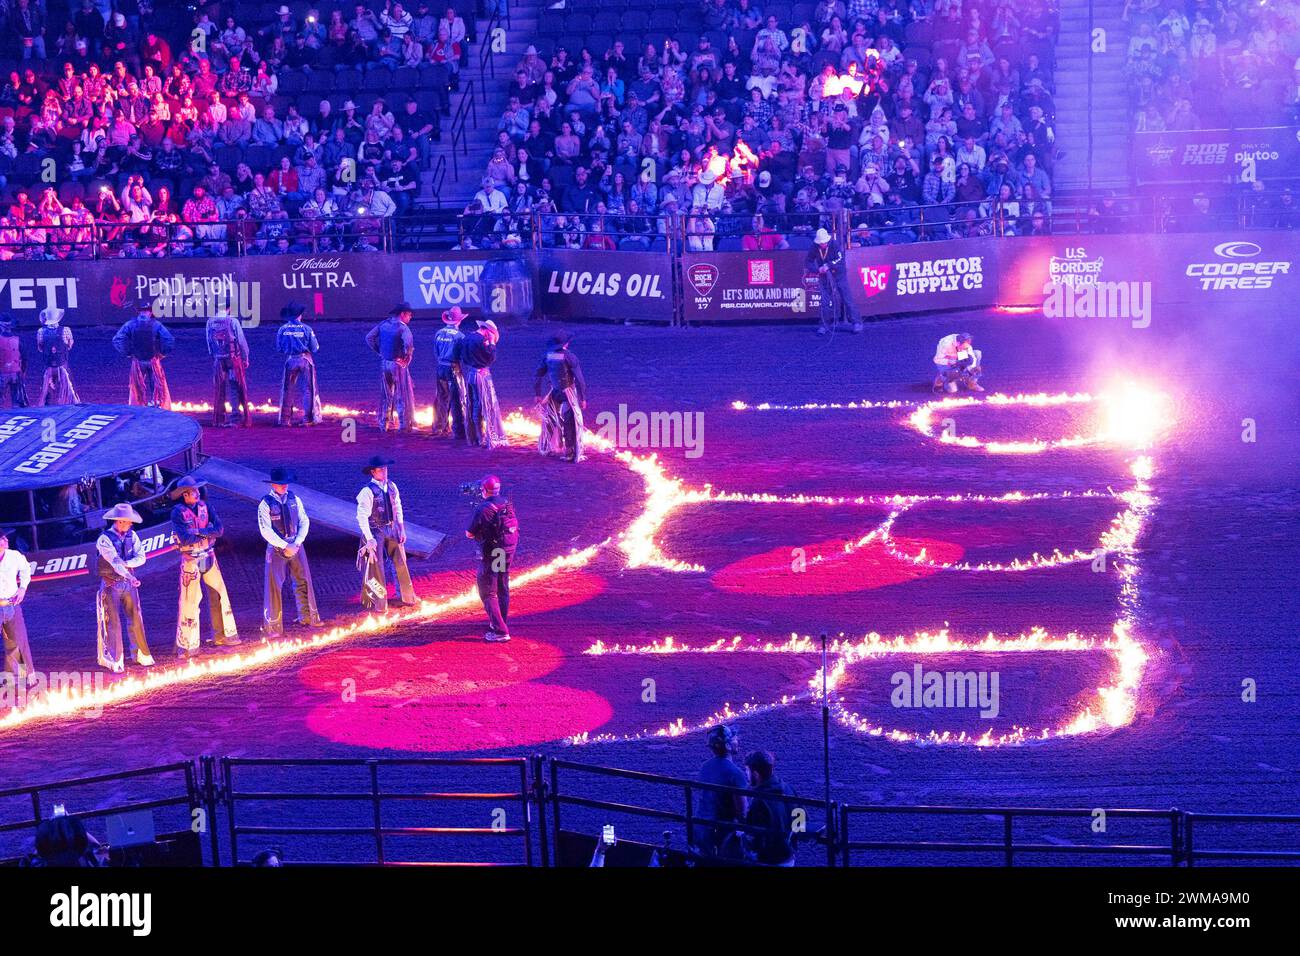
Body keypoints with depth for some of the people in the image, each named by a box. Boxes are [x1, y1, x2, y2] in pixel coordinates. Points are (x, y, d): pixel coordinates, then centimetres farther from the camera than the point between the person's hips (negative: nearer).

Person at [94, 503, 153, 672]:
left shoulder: (132, 536, 4)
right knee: (113, 622, -2)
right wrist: (130, 577, -39)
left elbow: (141, 557, -6)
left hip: (129, 583, 4)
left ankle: (142, 655, 18)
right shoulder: (105, 539, -13)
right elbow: (115, 560, -27)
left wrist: (124, 564, -22)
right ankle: (115, 661, 4)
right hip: (111, 584, -4)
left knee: (136, 619, 6)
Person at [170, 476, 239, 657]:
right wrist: (207, 533, -12)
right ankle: (187, 645, 5)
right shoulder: (178, 512, -12)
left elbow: (219, 530, -7)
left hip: (209, 558, 5)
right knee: (189, 601, -3)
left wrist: (199, 531, -18)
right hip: (190, 560, -5)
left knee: (219, 595, 10)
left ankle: (223, 635, 24)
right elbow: (185, 539, -21)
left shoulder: (205, 506, 2)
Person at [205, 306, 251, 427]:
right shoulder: (233, 321, -10)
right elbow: (242, 341, -7)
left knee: (219, 389, 9)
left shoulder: (210, 323, 0)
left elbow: (209, 342, 7)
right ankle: (236, 411, -7)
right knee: (235, 386, 4)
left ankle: (220, 418, 10)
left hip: (218, 359, 3)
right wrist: (245, 358, 3)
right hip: (234, 358, -3)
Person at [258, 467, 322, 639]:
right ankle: (272, 627, 1)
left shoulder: (294, 499, 3)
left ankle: (308, 617, 26)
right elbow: (266, 531, -14)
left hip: (295, 546, 4)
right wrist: (285, 546, -16)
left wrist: (297, 543, -10)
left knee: (304, 580, 11)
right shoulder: (266, 504, -10)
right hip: (276, 548, -4)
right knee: (274, 585, -4)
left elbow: (304, 522, 2)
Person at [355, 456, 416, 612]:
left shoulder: (392, 486, 2)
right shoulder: (368, 491, -17)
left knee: (401, 563, 13)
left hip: (392, 529, 6)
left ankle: (406, 596, 29)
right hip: (375, 532, -6)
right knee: (376, 567, 3)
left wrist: (402, 529, 8)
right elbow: (362, 517, -17)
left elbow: (398, 508, 11)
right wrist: (369, 539, -20)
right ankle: (377, 603, 16)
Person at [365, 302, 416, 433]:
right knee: (403, 395, 4)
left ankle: (383, 424, 20)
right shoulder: (402, 327, -15)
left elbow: (369, 337, 6)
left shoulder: (384, 324, 4)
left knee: (385, 396, 16)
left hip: (384, 363, 6)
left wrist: (379, 351, 7)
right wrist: (407, 356, -15)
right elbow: (408, 343, -32)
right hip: (398, 364, -6)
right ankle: (405, 424, 7)